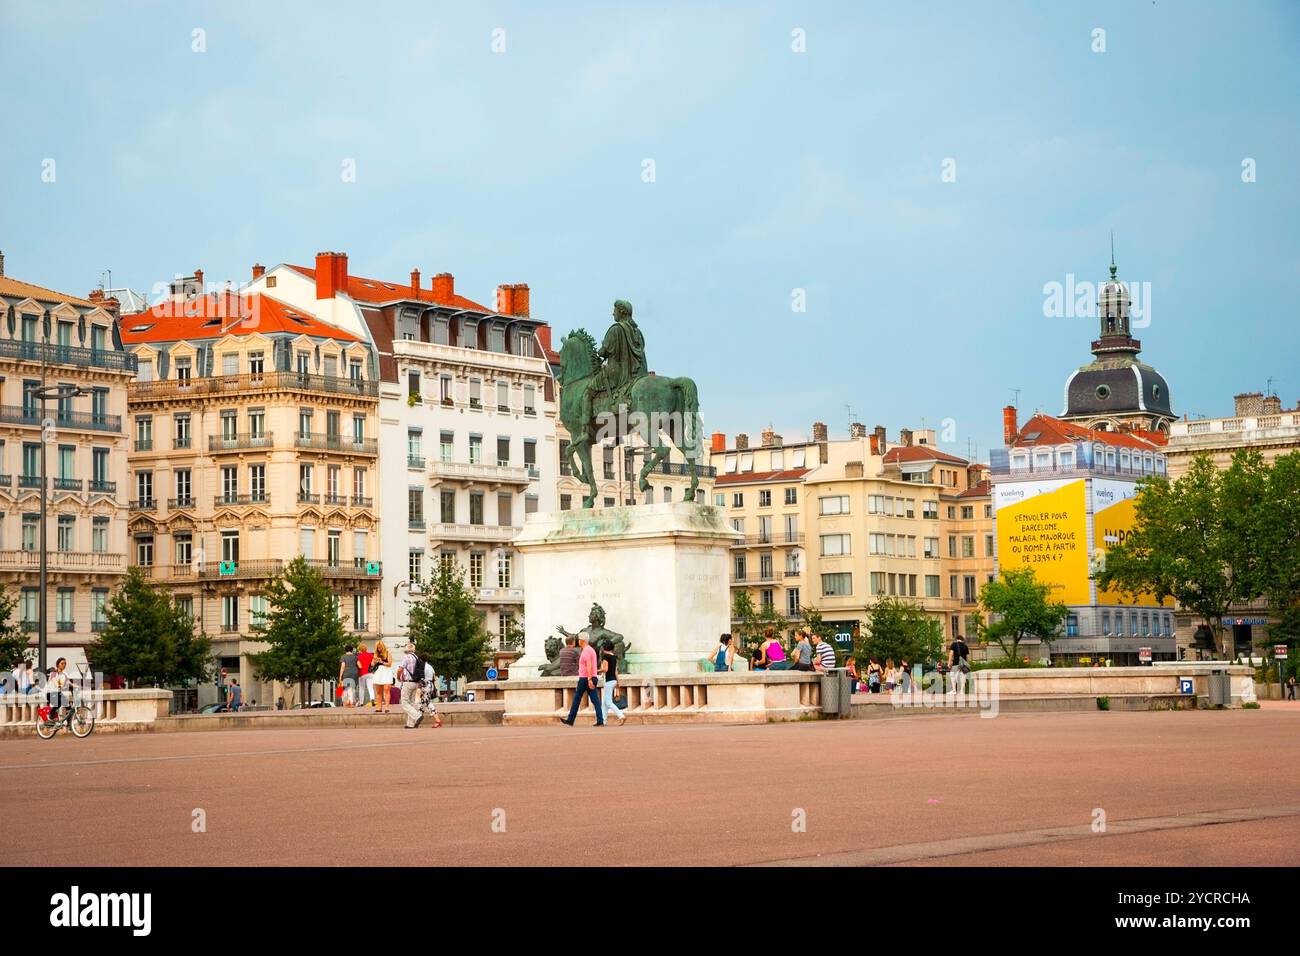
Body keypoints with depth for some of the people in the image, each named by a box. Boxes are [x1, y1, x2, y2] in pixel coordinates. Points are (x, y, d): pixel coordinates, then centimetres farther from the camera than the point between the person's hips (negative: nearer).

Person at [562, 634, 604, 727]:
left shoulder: (586, 651, -13)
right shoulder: (591, 650, 18)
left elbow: (589, 666, -24)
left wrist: (589, 680, -30)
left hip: (585, 678, -9)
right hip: (593, 678, 9)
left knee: (577, 699, 4)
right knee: (595, 700, 0)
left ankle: (570, 720, 12)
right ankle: (600, 721, -11)